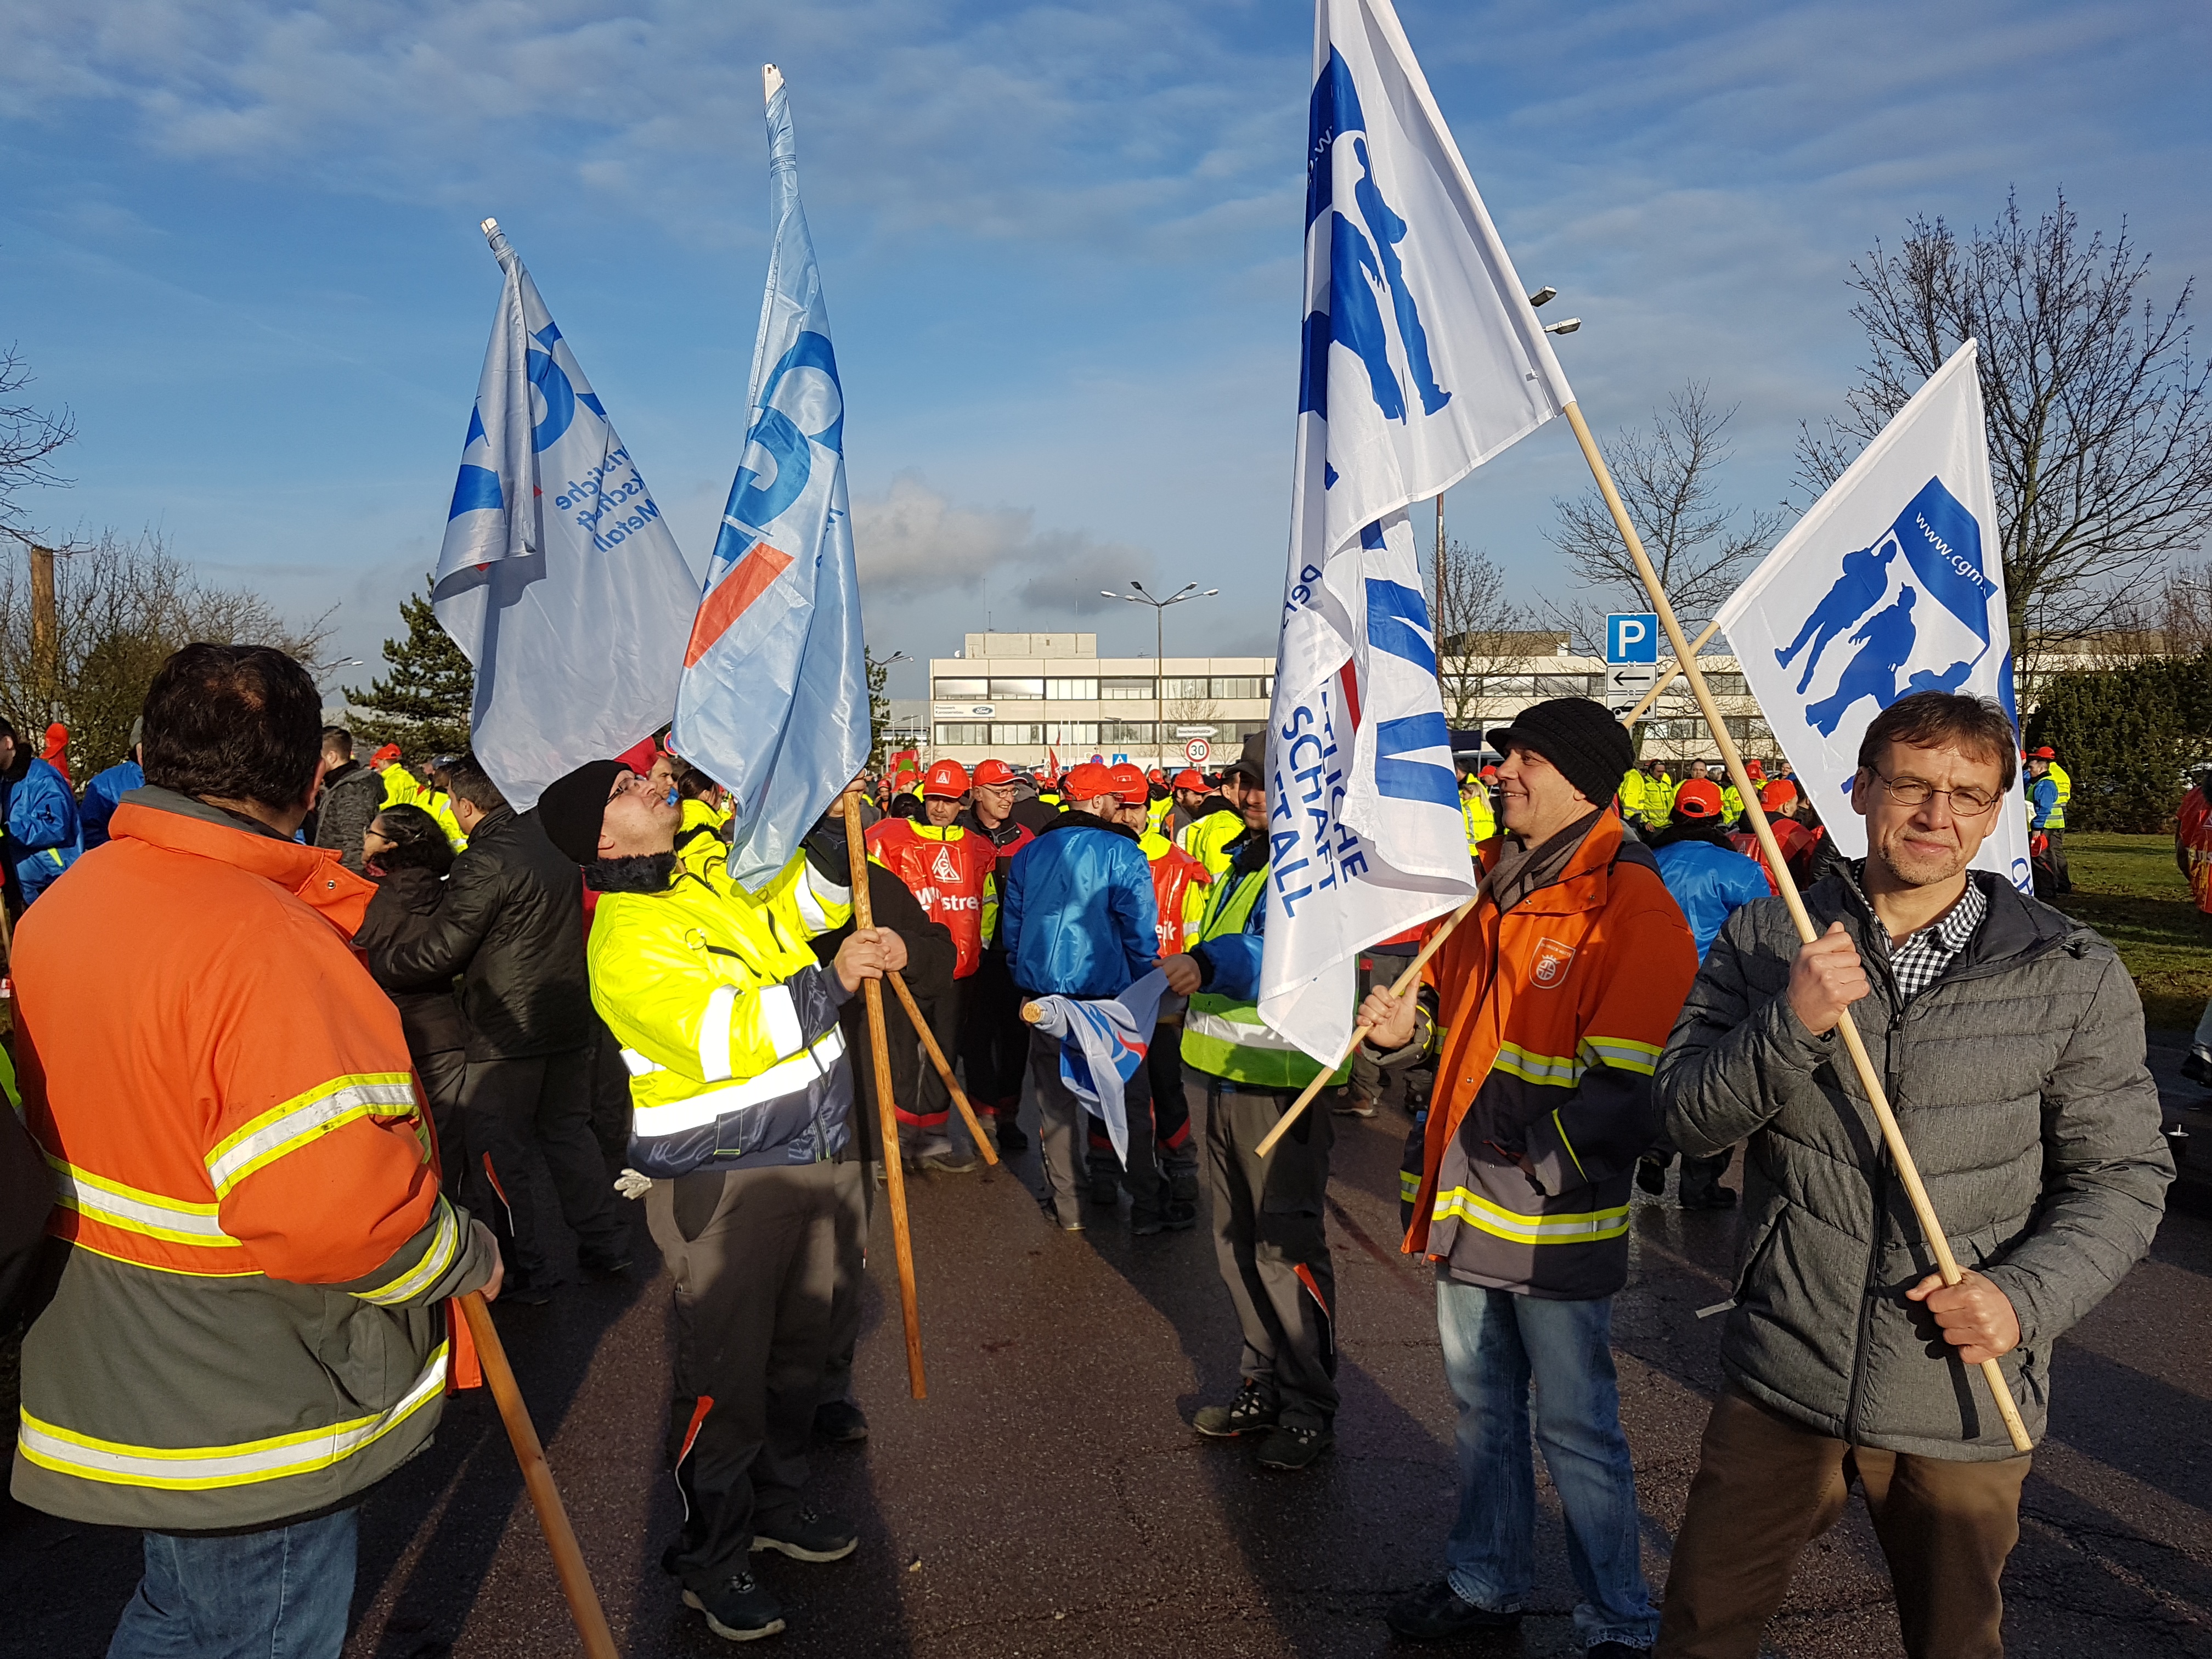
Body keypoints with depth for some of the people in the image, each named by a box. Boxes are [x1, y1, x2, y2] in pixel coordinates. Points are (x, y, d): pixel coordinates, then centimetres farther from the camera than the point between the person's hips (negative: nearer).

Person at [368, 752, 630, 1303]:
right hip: (571, 1021, 8)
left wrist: (372, 963, 0)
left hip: (510, 1032, -8)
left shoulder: (486, 863, -19)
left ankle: (528, 1273, 9)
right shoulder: (549, 837, 7)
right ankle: (606, 1245, 26)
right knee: (568, 1132, 20)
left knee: (497, 1152, 4)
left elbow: (438, 950, -16)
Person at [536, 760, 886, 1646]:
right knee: (727, 1373, 3)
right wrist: (827, 983, -23)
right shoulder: (626, 943, -17)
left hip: (812, 1153, 8)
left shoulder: (717, 880, 8)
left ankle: (775, 1501, 40)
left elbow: (813, 899, 19)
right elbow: (723, 1036, -28)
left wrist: (833, 824, 2)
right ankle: (710, 1554, 22)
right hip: (722, 1182, -8)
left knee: (798, 1347, 20)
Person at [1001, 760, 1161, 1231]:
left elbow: (1011, 927, 12)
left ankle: (1068, 1205, 19)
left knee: (1056, 1102, 12)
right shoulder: (1122, 854, -10)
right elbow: (1140, 933, -11)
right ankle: (1146, 1205, 13)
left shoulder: (1029, 854, 7)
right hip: (1109, 995, -4)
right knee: (1131, 1100, 8)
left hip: (1043, 997, 4)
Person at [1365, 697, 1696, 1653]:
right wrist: (1404, 1025, 3)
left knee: (1575, 1430, 5)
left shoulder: (1633, 909, -16)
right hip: (1465, 1201, 8)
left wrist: (1534, 1153, -21)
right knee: (1482, 1405, 20)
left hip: (1558, 1220, -8)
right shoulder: (1493, 885, 9)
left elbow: (1624, 1085, -20)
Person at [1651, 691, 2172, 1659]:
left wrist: (2025, 1294, -15)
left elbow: (2123, 1177, 0)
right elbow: (1686, 1117, -6)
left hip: (1964, 1402, 0)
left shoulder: (2073, 978, -4)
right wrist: (1789, 1027, -22)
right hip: (1781, 1378, 1)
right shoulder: (1767, 942, -1)